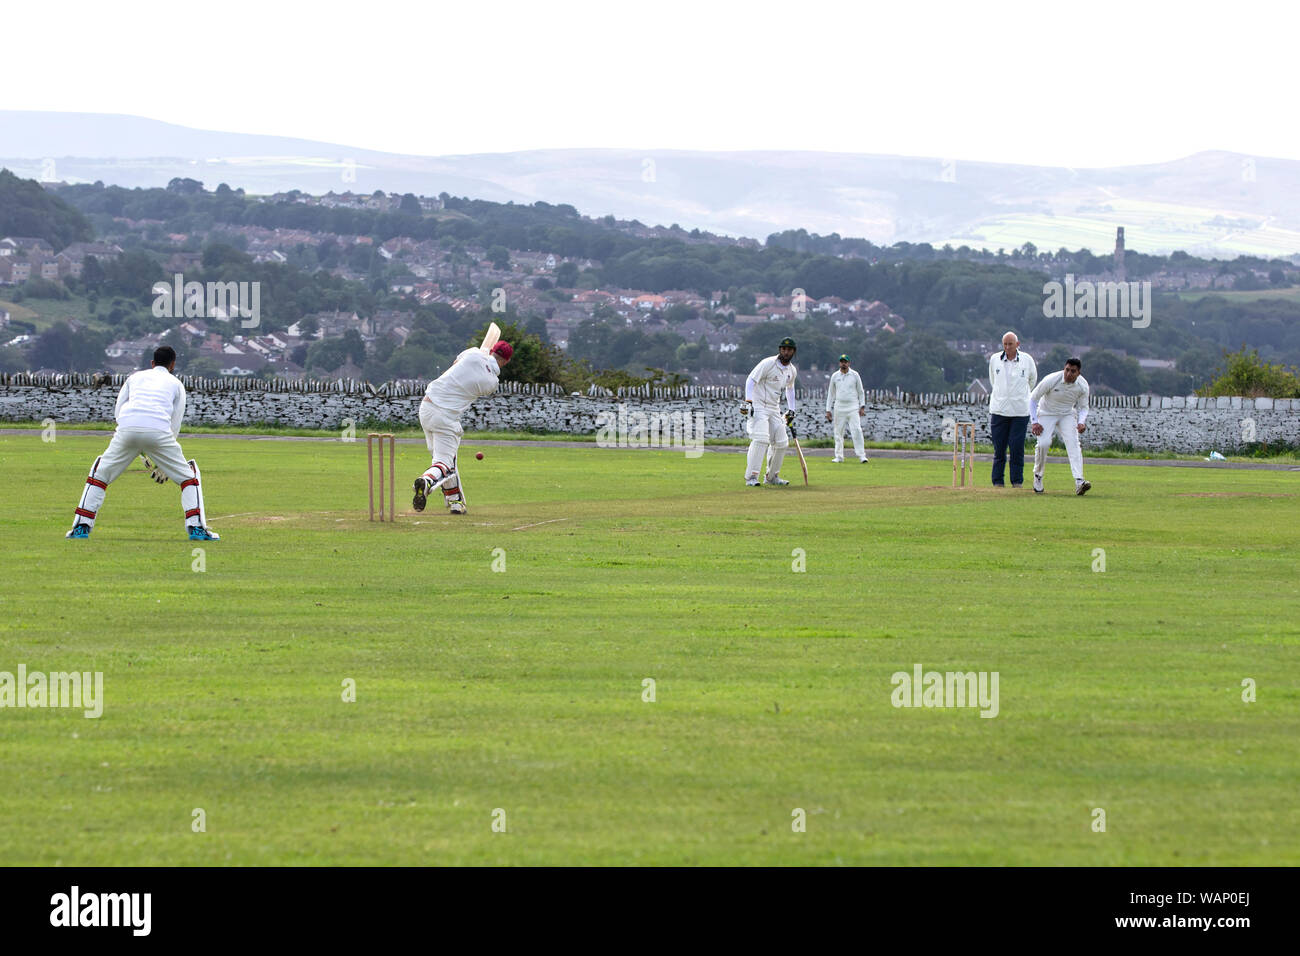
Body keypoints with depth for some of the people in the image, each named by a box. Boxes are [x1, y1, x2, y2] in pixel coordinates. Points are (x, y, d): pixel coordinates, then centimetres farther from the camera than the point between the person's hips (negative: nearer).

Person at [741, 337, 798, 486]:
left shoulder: (792, 371, 9)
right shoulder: (768, 363, -14)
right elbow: (751, 380, -17)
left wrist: (791, 410, 20)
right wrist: (748, 401, -29)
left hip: (774, 409, 8)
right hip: (758, 406, -8)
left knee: (781, 443, 6)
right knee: (760, 439, -23)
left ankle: (772, 476, 21)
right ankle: (752, 477, -25)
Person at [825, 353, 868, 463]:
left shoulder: (855, 375, 4)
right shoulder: (835, 376, 8)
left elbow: (861, 392, 9)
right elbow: (831, 393, 13)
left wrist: (862, 407, -1)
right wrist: (828, 410, 8)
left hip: (853, 407, -2)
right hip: (839, 407, 2)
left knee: (857, 430, -14)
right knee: (838, 432, 3)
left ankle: (861, 455, -16)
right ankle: (839, 456, 10)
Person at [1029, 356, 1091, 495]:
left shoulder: (1083, 386, -15)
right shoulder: (1051, 380, -25)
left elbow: (1083, 407, 1)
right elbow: (1033, 398, -13)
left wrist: (1081, 422, -20)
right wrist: (1035, 422, -18)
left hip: (1068, 415, 2)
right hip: (1046, 414, -2)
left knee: (1073, 443, -20)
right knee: (1044, 443, -22)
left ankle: (1079, 482, -31)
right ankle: (1038, 476, 4)